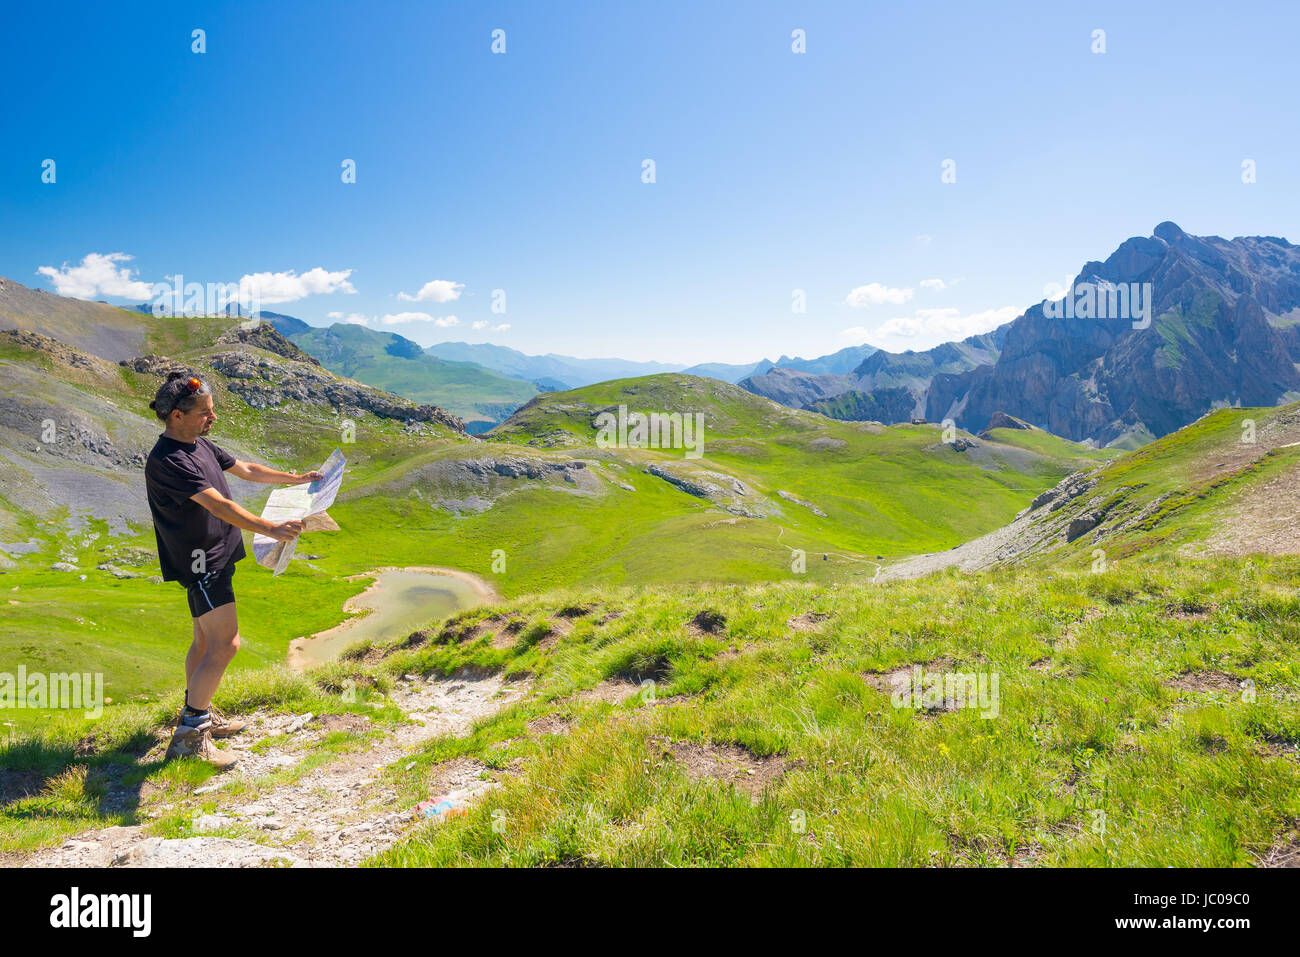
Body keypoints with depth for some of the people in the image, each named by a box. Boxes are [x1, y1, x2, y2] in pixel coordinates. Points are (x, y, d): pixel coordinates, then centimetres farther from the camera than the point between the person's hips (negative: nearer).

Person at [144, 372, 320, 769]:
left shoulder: (200, 445, 9)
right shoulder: (167, 460, -22)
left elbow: (245, 469, 21)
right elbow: (218, 505, -31)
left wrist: (295, 478, 23)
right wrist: (269, 528, -39)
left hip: (216, 556, 10)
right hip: (200, 563, -10)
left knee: (207, 640, 18)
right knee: (225, 643, -12)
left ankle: (197, 714, 31)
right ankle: (189, 735, -5)